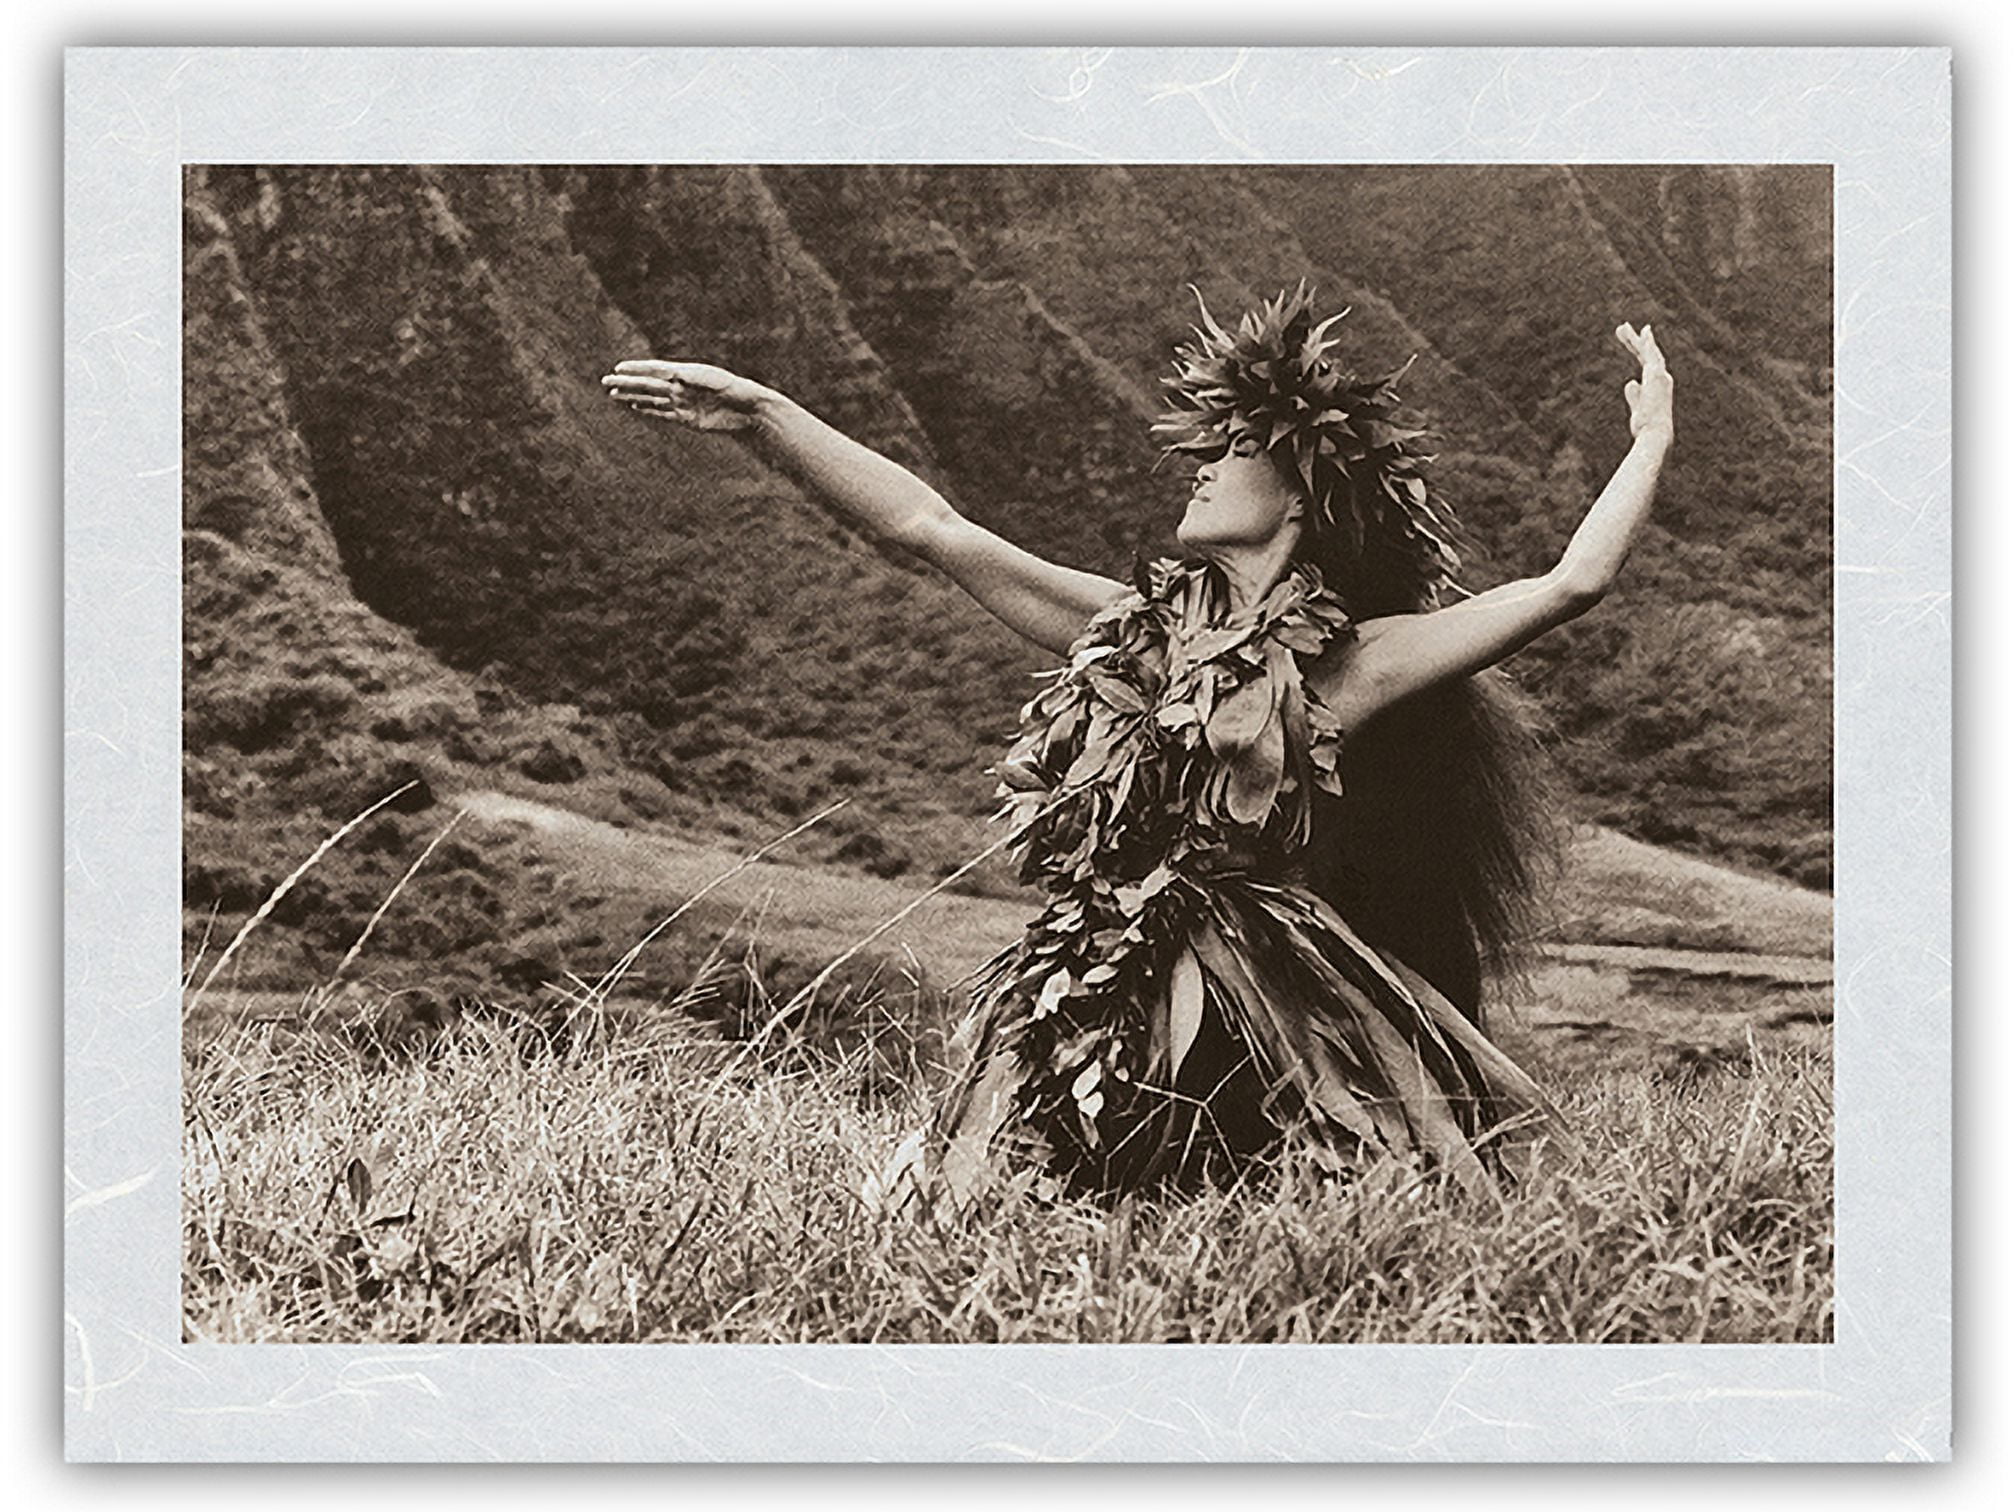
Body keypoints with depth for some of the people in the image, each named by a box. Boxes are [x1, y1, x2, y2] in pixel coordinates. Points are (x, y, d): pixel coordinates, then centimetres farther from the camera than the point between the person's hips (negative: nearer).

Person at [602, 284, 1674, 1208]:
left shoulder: (1348, 666, 1)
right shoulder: (1127, 630, 11)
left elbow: (1571, 582, -3)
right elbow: (929, 526, 10)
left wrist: (1652, 439, 6)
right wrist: (760, 415, 7)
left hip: (1272, 1031, -3)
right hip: (1090, 1031, 3)